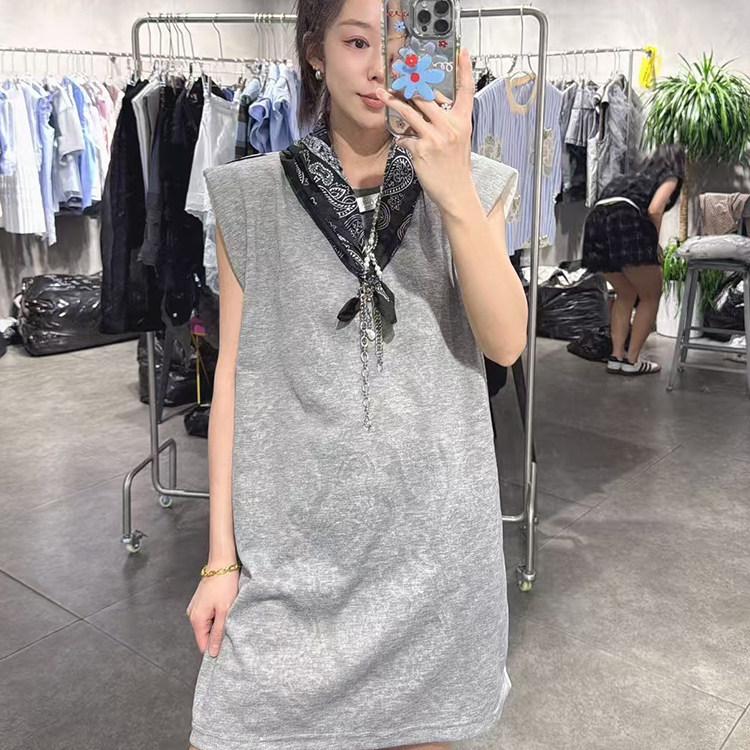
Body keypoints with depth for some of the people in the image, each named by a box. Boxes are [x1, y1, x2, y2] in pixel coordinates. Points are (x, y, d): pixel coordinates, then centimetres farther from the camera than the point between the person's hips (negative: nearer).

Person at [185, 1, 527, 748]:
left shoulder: (472, 185, 1)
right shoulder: (251, 195, -2)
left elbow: (506, 343, -11)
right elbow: (233, 372, -1)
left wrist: (455, 195, -25)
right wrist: (221, 554, -1)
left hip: (433, 532, 1)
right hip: (294, 539, 0)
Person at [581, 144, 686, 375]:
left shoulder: (635, 175, 36)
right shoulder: (670, 177, 15)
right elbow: (654, 210, -4)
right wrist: (656, 243, 9)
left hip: (596, 221, 7)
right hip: (625, 221, -7)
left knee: (626, 294, 22)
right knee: (651, 296, 10)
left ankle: (617, 357, 16)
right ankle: (632, 360, 8)